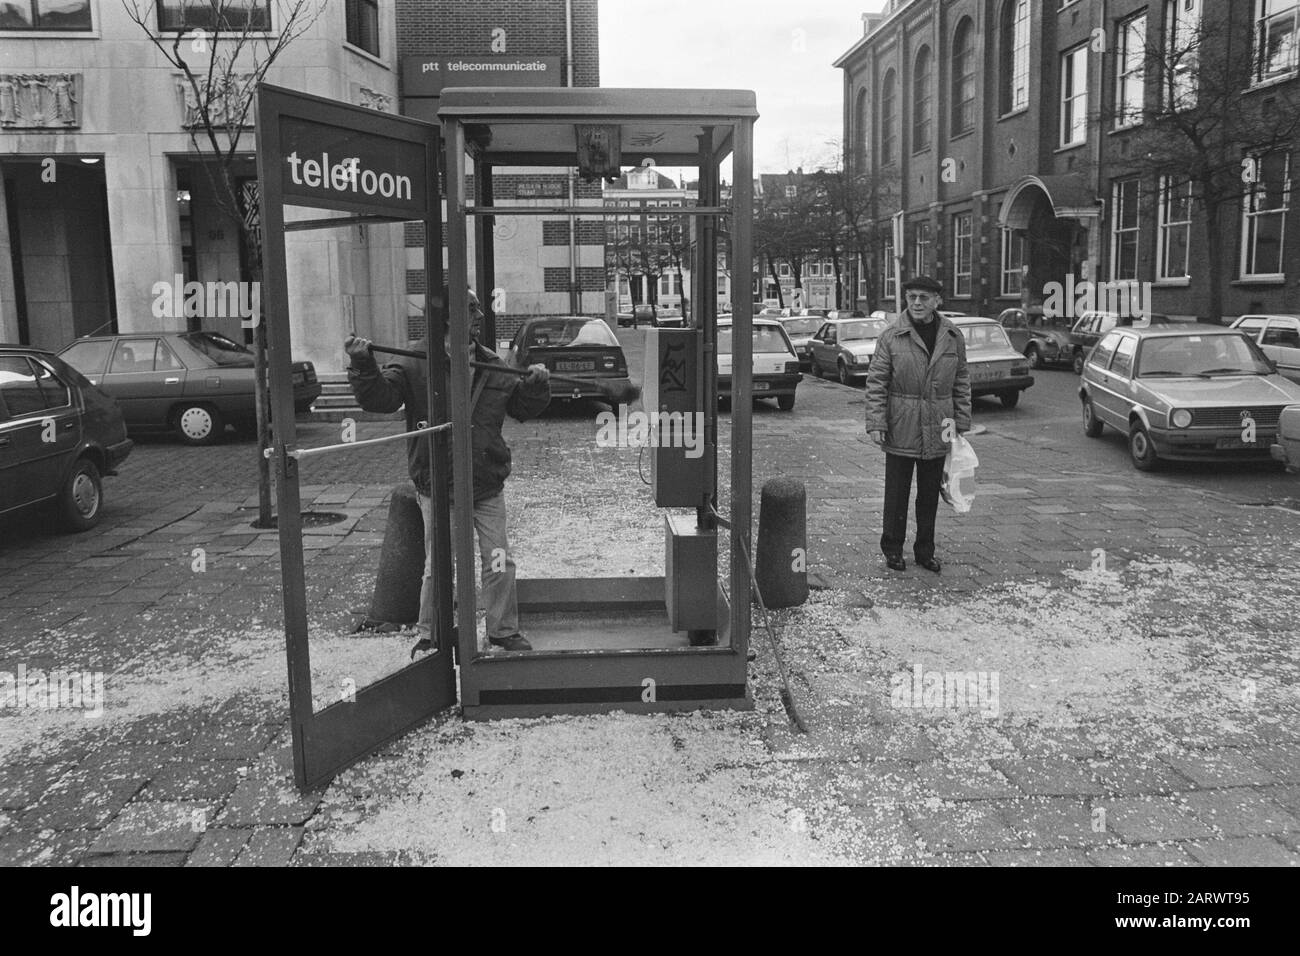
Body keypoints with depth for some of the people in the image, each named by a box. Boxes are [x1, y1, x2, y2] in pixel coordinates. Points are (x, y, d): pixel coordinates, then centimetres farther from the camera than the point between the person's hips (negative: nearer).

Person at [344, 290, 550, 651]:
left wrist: (536, 384, -5)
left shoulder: (493, 368, 6)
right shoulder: (416, 366, -6)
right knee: (437, 564, 5)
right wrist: (363, 365, -31)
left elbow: (525, 407, 13)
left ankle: (504, 630, 23)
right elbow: (379, 397, -15)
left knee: (499, 561, 7)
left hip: (487, 485, 3)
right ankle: (429, 632, 24)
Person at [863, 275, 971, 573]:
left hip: (937, 431, 3)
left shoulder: (953, 336, 5)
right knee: (897, 492, 5)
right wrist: (876, 423, -11)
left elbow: (961, 382, 10)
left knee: (930, 494, 12)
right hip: (900, 430, -3)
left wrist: (961, 423, 6)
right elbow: (876, 382, -5)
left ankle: (925, 551, 24)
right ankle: (892, 548, 20)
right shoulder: (891, 335, -6)